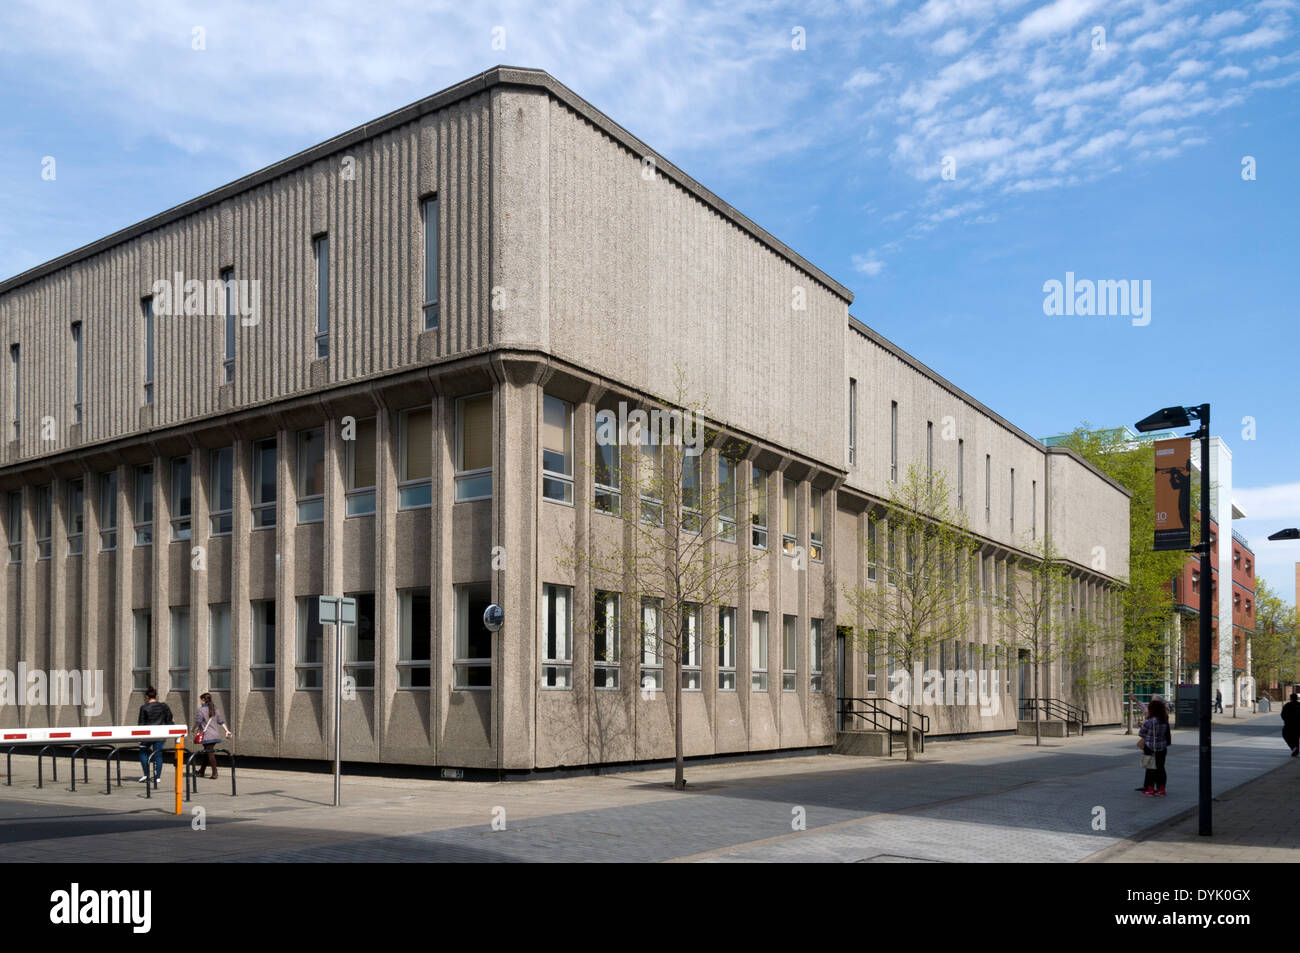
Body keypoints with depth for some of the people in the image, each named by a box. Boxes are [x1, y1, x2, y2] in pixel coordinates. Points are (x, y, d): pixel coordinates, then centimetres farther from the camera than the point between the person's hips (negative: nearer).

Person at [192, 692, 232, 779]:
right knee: (206, 753, 16)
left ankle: (214, 772, -10)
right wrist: (227, 731, 9)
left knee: (210, 754, -5)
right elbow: (221, 721, 9)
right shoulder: (215, 709, 9)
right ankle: (201, 772, 25)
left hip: (207, 736, -7)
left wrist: (194, 729, 12)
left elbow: (197, 722, -7)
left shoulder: (201, 710, -10)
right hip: (216, 735, 7)